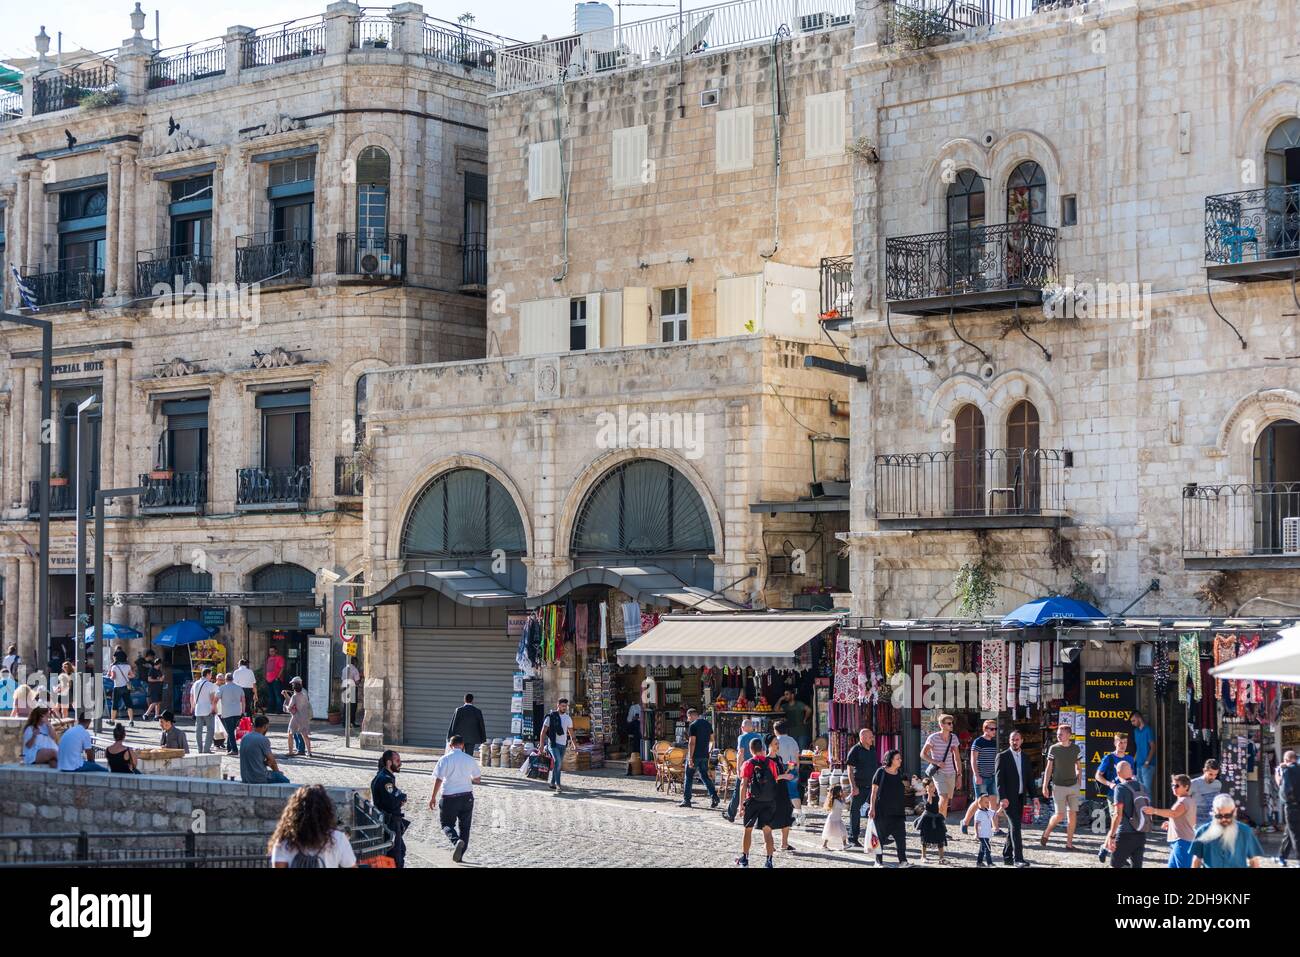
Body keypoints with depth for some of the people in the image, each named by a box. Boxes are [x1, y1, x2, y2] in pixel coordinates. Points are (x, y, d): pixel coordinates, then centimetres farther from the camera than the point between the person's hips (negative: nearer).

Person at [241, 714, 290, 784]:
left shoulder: (244, 738, 7)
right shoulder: (263, 739, -15)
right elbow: (271, 761, -7)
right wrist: (277, 771, 11)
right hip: (259, 779, -8)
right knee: (285, 781, 12)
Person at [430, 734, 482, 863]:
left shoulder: (445, 759, -6)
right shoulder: (470, 760, 2)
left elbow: (438, 779, -10)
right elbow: (478, 779, 10)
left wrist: (433, 797, -3)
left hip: (450, 795, -3)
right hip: (467, 796, 3)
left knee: (446, 823, 9)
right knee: (464, 825, 13)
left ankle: (456, 841, -20)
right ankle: (459, 855, 16)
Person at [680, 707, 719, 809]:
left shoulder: (693, 725, -13)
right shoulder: (707, 724, 8)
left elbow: (692, 742, -18)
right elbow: (712, 738, 16)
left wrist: (690, 758, -19)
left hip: (695, 755, -6)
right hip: (705, 755, 6)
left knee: (689, 777, 4)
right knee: (705, 776, 11)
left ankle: (686, 800, 6)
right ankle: (714, 796, -3)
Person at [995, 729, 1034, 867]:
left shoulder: (1025, 757, 12)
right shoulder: (1003, 757, -5)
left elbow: (1030, 778, 14)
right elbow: (999, 779, -11)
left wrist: (1033, 796, 6)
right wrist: (1002, 798, -20)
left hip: (1020, 797, 6)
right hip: (1008, 798, -6)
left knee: (1013, 827, 10)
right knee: (1015, 826, -15)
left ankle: (1007, 856, 19)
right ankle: (1018, 858, -19)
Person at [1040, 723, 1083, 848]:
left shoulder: (1075, 748, 4)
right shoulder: (1054, 749, -3)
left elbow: (1078, 767, 12)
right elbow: (1048, 768, 0)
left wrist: (1079, 784, 9)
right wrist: (1045, 786, -4)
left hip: (1073, 785, 3)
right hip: (1058, 786, -3)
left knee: (1072, 814, -1)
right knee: (1059, 815, -5)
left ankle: (1069, 843, 5)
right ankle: (1046, 834, 19)